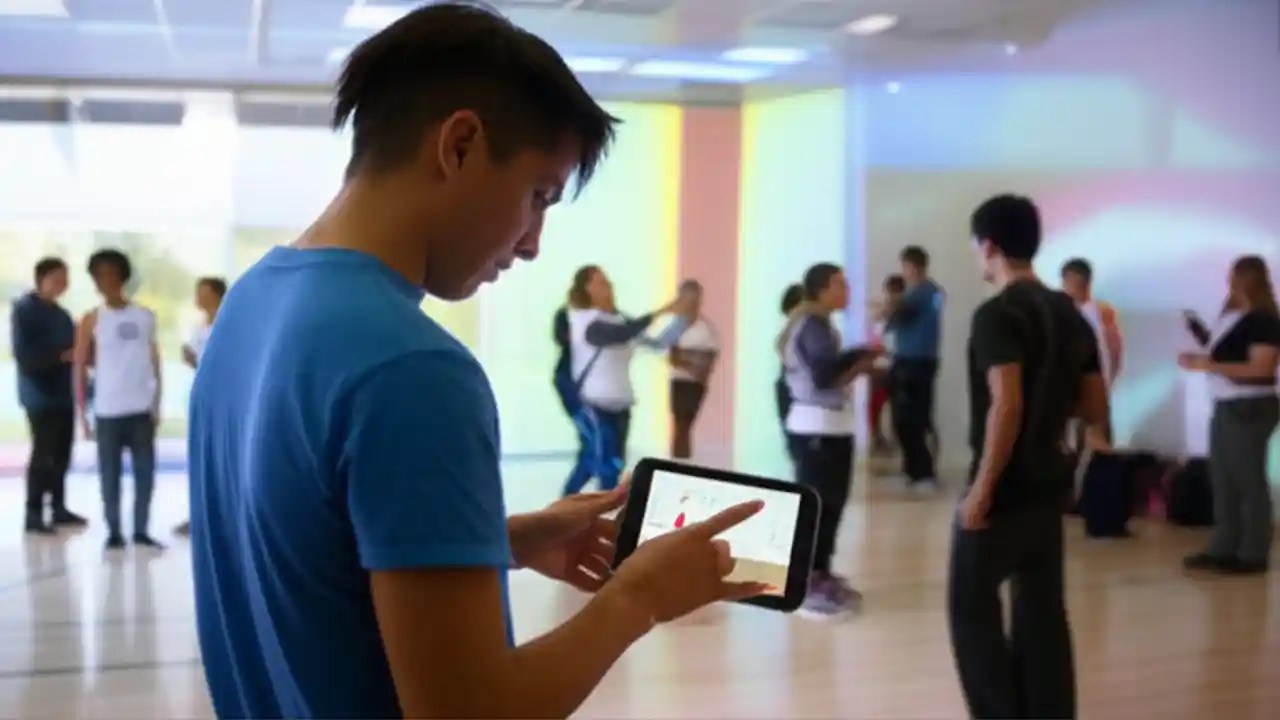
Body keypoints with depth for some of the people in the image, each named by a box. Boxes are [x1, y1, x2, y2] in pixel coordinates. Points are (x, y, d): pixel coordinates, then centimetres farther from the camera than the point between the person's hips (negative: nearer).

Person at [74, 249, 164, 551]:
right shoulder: (92, 320, -1)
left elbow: (154, 363, 9)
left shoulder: (145, 316, 6)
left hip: (142, 409, 2)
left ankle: (141, 530, 15)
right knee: (110, 473, 4)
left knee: (145, 471, 5)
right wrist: (83, 413, -4)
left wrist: (157, 405, 6)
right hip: (108, 411, -2)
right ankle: (114, 531, 15)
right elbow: (80, 367, 0)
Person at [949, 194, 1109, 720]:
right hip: (1049, 483, 8)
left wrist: (982, 489, -21)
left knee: (971, 606, 5)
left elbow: (1006, 405, -25)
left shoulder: (997, 314, -15)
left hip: (1006, 488, -7)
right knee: (1043, 608, 13)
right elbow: (1096, 410, 11)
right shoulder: (1070, 315, 10)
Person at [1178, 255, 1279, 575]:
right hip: (1225, 406, 9)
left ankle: (1254, 555, 3)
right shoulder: (1230, 315, 12)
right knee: (1223, 480, 11)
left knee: (1249, 480, -4)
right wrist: (1201, 357, 2)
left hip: (1251, 408, -9)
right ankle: (1224, 548, 18)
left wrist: (1209, 365, -23)